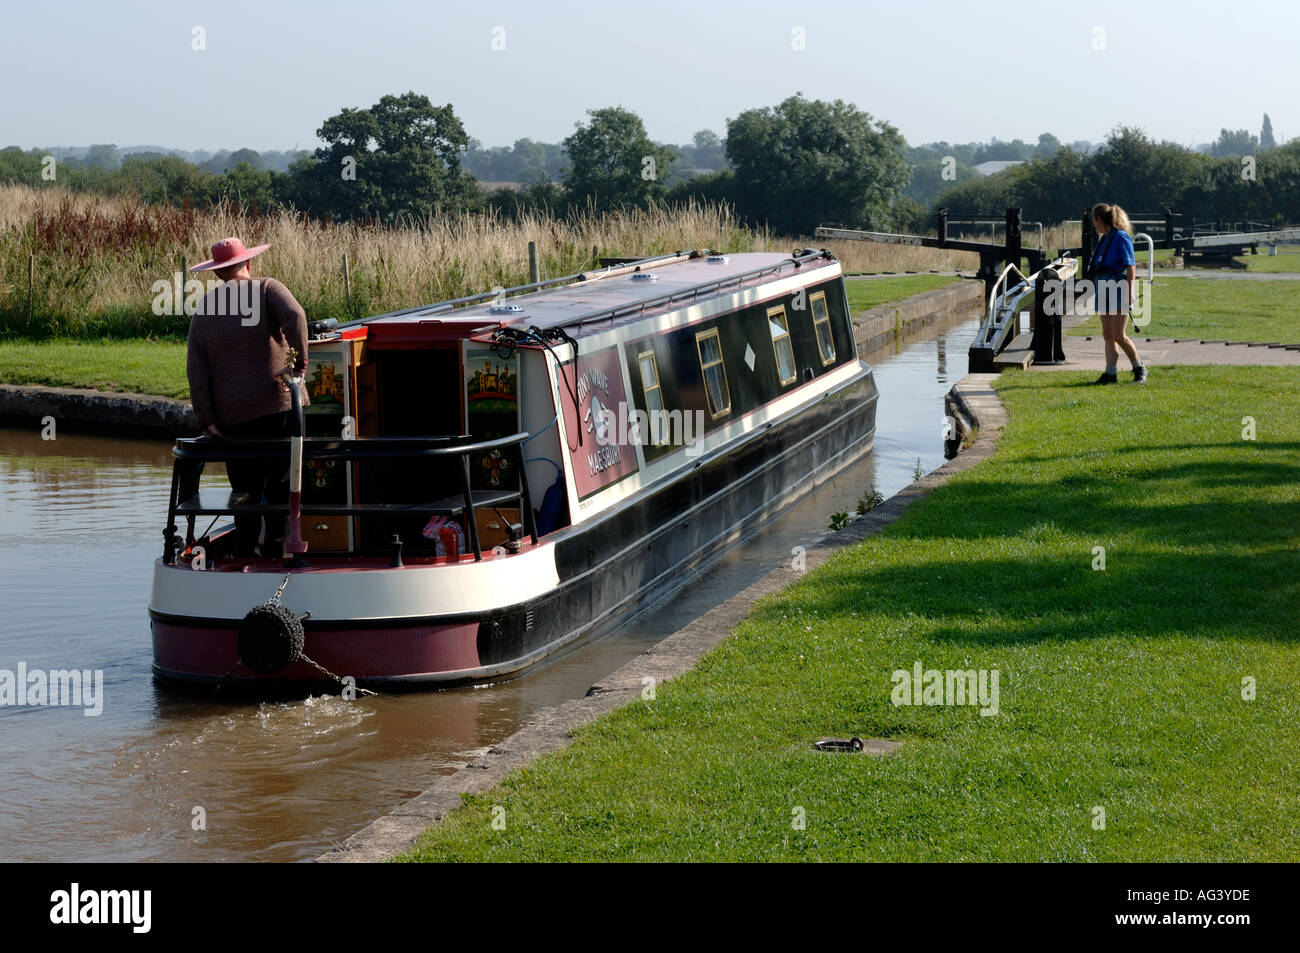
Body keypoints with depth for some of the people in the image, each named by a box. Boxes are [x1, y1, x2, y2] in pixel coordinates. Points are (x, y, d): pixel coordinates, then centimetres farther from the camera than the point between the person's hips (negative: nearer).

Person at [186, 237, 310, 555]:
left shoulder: (203, 309, 13)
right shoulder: (267, 289, 3)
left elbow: (196, 370, 6)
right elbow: (294, 315, -19)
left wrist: (206, 420, 4)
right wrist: (300, 359, -11)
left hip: (232, 416, 3)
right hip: (279, 404, -3)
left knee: (246, 490, 10)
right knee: (280, 482, 1)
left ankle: (246, 553, 9)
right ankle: (276, 544, -8)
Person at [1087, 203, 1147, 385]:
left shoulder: (1120, 237, -11)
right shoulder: (1104, 239, 15)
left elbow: (1131, 266, -15)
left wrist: (1129, 291, -19)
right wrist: (1096, 289, 22)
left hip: (1118, 290, -9)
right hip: (1104, 292, 9)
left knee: (1118, 336, -8)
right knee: (1108, 335, 4)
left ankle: (1139, 368, 8)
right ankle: (1111, 373, 5)